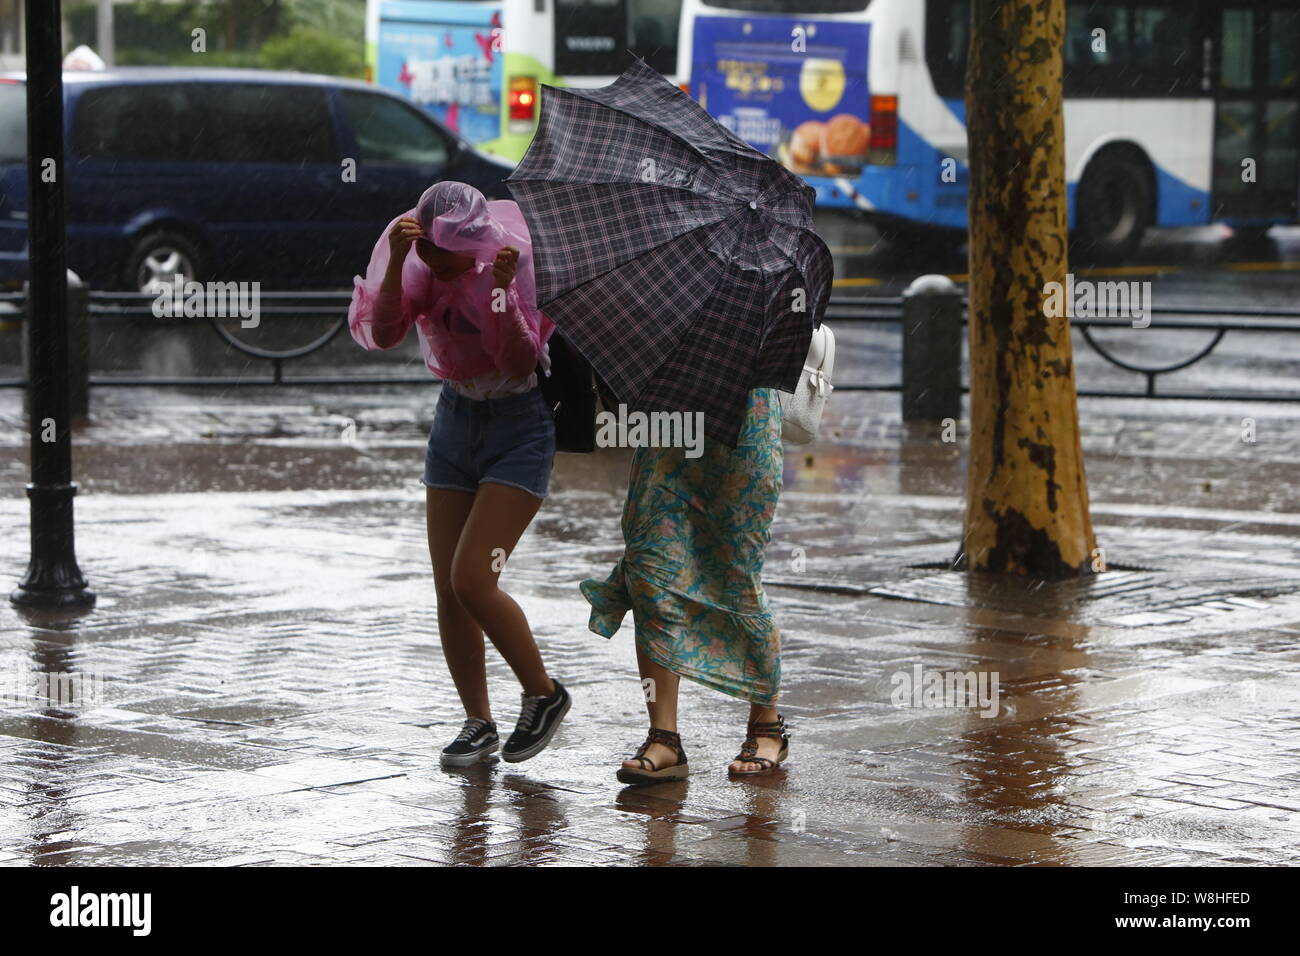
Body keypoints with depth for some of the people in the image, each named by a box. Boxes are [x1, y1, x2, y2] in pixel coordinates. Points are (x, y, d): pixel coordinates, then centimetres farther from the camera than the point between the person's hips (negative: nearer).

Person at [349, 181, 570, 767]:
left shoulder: (517, 261, -20)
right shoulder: (424, 266, -7)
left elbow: (521, 363, -26)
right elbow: (382, 334, -21)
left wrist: (501, 290, -37)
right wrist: (395, 262, -34)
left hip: (520, 422, -5)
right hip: (456, 417, 6)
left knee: (471, 580, -15)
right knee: (447, 588, 2)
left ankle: (544, 694, 6)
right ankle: (478, 724, 14)